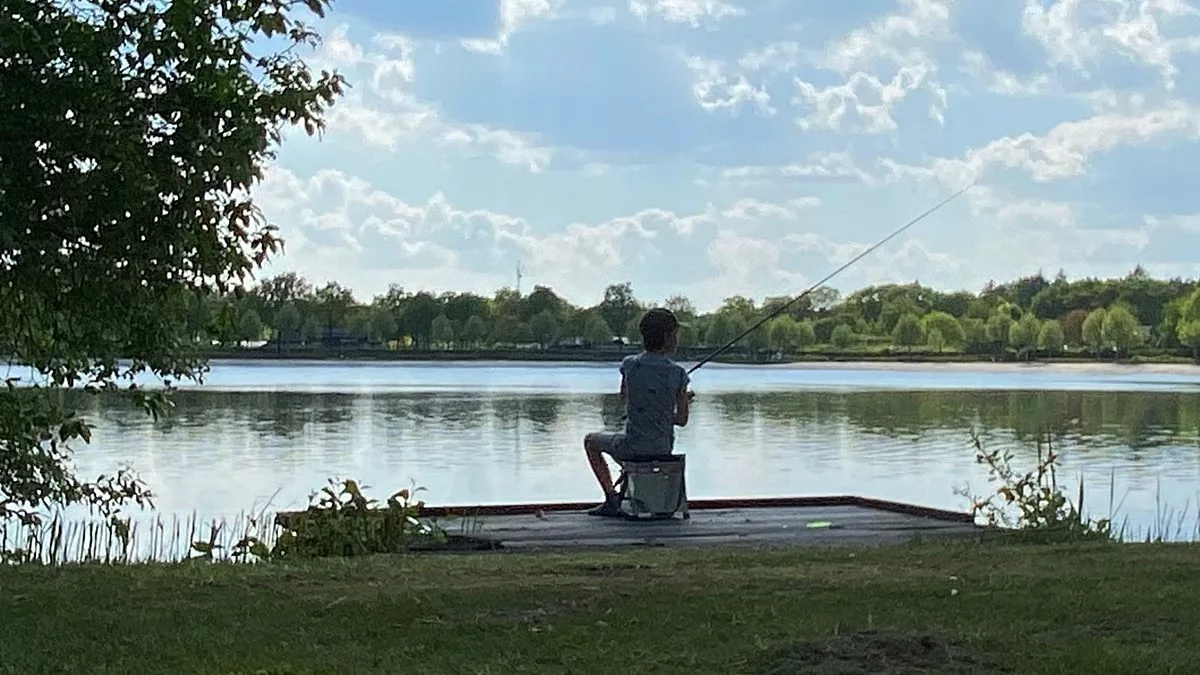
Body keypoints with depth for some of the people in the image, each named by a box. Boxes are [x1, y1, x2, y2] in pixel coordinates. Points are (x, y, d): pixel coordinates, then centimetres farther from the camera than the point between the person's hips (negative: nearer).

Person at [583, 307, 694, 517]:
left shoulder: (630, 365, -10)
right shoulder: (677, 373, -12)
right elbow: (682, 420, -7)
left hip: (632, 448, -2)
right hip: (663, 448, 2)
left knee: (591, 441, 26)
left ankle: (612, 499, 16)